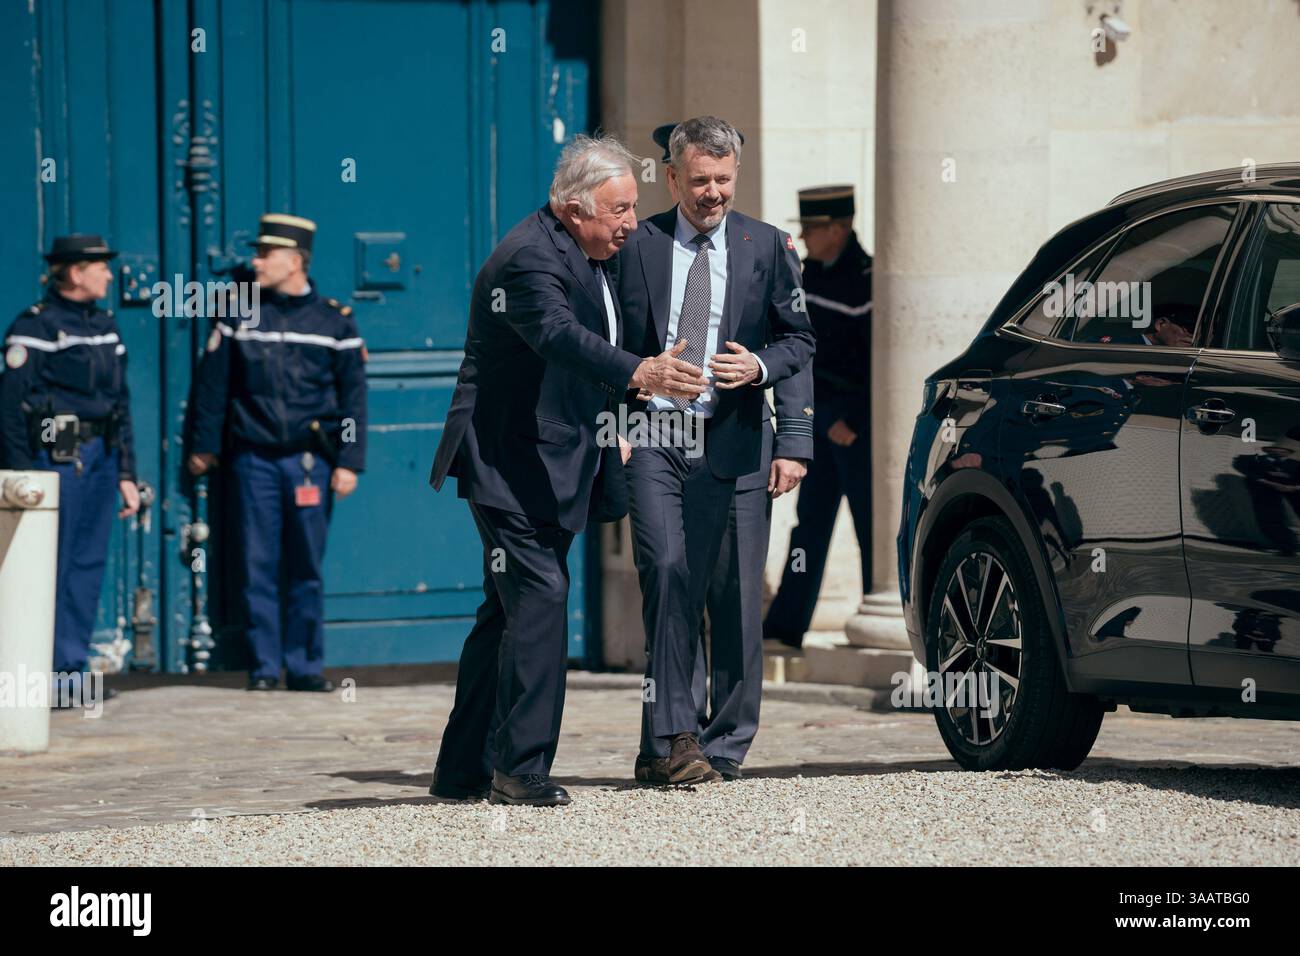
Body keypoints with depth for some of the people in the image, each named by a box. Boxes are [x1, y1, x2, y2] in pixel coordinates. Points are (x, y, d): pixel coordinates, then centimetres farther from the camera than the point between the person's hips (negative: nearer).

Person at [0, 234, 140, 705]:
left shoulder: (105, 325, 15)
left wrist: (126, 473, 16)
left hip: (101, 456, 8)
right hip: (56, 457, -8)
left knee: (88, 566, 8)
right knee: (49, 569, -6)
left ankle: (72, 671, 14)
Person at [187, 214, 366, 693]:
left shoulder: (334, 320, 3)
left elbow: (353, 396, 4)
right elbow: (213, 382, 11)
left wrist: (349, 462, -2)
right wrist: (204, 445, 11)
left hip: (310, 458, -1)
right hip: (254, 458, 1)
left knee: (307, 567, 2)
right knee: (258, 565, -1)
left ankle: (305, 666, 10)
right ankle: (264, 667, 4)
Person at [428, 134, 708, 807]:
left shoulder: (589, 255, 13)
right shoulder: (529, 258, -20)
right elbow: (559, 335, -38)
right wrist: (638, 373, -53)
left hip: (551, 466, 10)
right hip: (509, 462, -10)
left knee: (509, 611, 12)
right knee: (540, 598, -17)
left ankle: (463, 771, 17)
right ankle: (520, 769, -16)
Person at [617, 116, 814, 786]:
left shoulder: (767, 247, 9)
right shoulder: (636, 245, 4)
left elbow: (799, 338, 13)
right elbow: (610, 346, 7)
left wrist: (760, 367, -8)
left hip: (722, 441, 2)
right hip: (650, 435, -2)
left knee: (690, 589, 3)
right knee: (666, 569, -17)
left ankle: (659, 749, 9)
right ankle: (676, 734, -19)